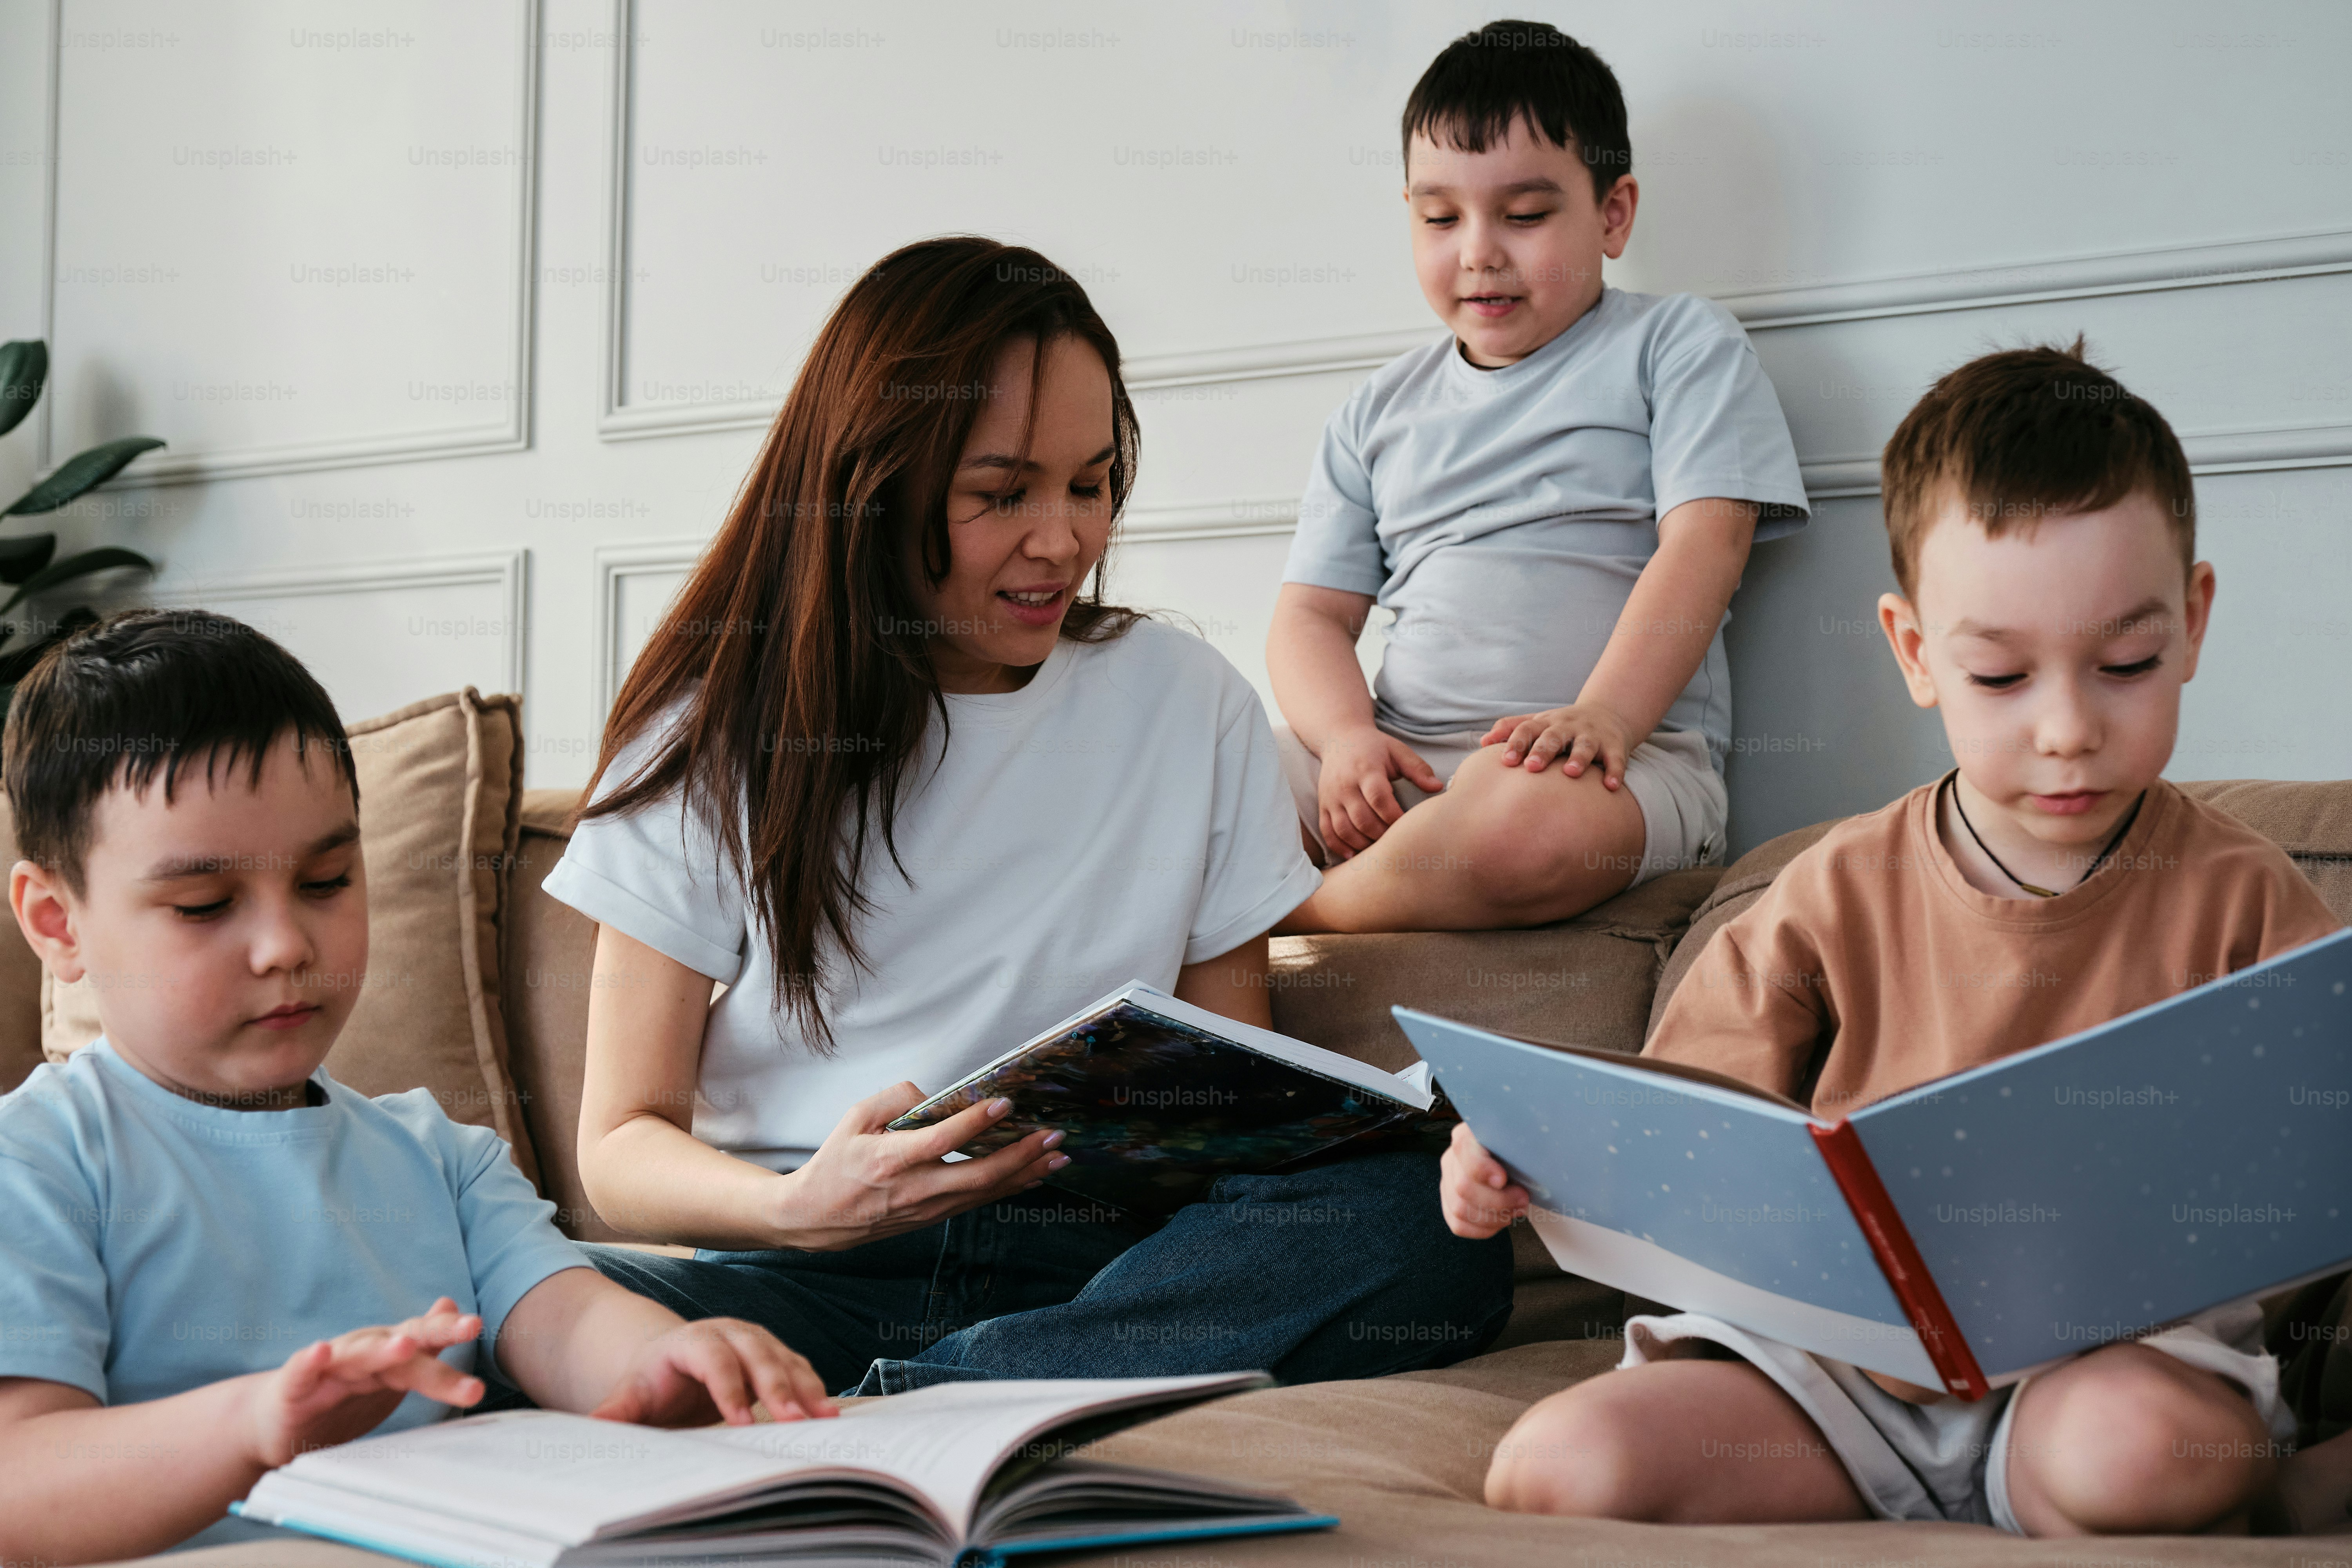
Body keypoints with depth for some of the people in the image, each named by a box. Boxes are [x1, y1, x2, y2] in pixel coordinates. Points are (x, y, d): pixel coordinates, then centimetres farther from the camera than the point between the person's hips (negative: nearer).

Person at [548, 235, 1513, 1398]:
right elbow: (623, 1143, 2)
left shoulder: (1191, 706, 11)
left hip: (1091, 1257, 3)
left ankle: (869, 1412, -33)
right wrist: (800, 1206, -20)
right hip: (802, 1267, -3)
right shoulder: (715, 733, 5)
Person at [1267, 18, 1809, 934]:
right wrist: (1348, 737, -8)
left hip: (1627, 750, -3)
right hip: (1400, 761, 3)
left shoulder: (1678, 344, 11)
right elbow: (1311, 615, 17)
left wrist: (1602, 716, -21)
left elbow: (1705, 542, -4)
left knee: (1530, 818, -40)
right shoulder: (1379, 413, 23)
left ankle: (1281, 916, -18)